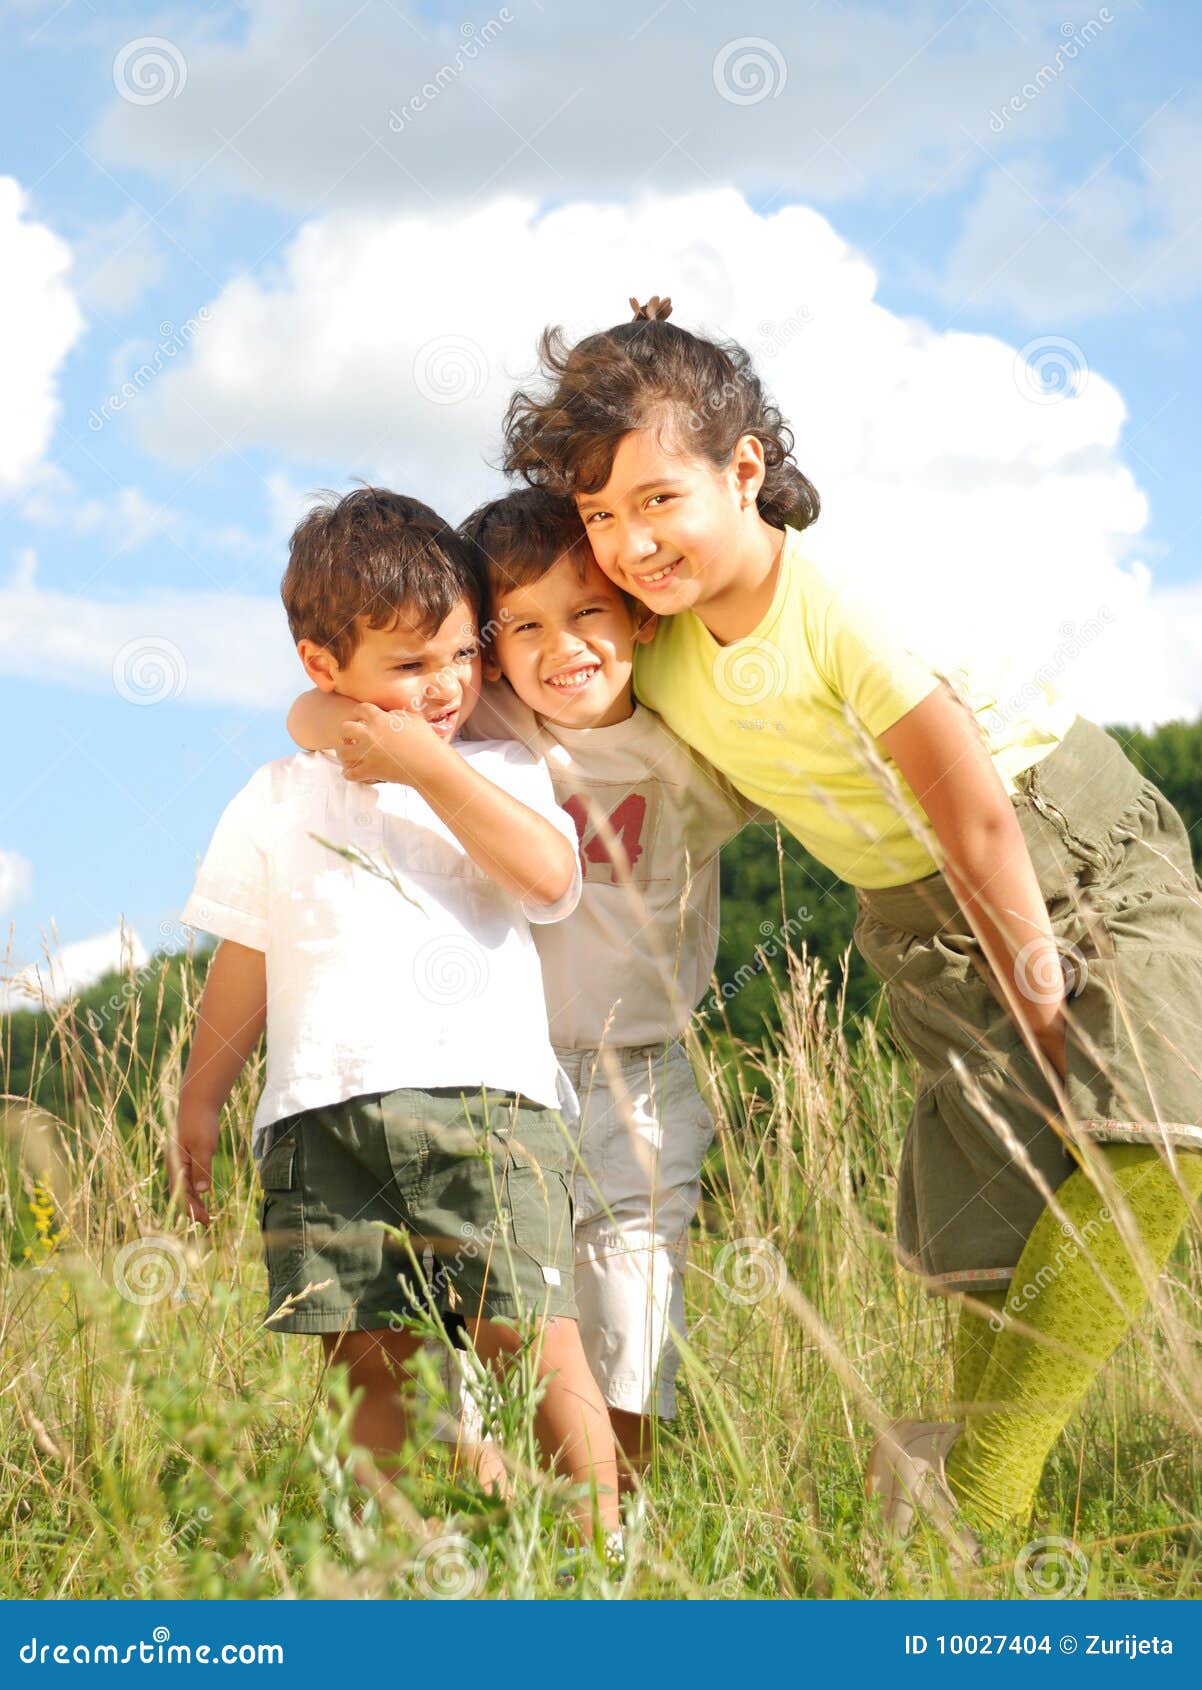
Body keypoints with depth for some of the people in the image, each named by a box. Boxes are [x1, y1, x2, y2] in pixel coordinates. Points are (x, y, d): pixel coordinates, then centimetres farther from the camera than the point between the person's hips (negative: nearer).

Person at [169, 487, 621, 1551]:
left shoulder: (501, 773, 14)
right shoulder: (279, 802, 16)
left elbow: (549, 876, -6)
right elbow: (244, 967, 21)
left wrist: (432, 766, -3)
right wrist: (200, 1101, 18)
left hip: (487, 1104, -1)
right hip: (325, 1120, 1)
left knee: (534, 1336, -12)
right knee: (372, 1361, -2)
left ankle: (603, 1543, -4)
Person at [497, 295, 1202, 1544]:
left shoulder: (846, 611, -26)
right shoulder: (657, 657, -6)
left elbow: (978, 822, -21)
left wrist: (1044, 1008, -14)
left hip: (1078, 852, -6)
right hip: (918, 917, 6)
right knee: (997, 1229, -5)